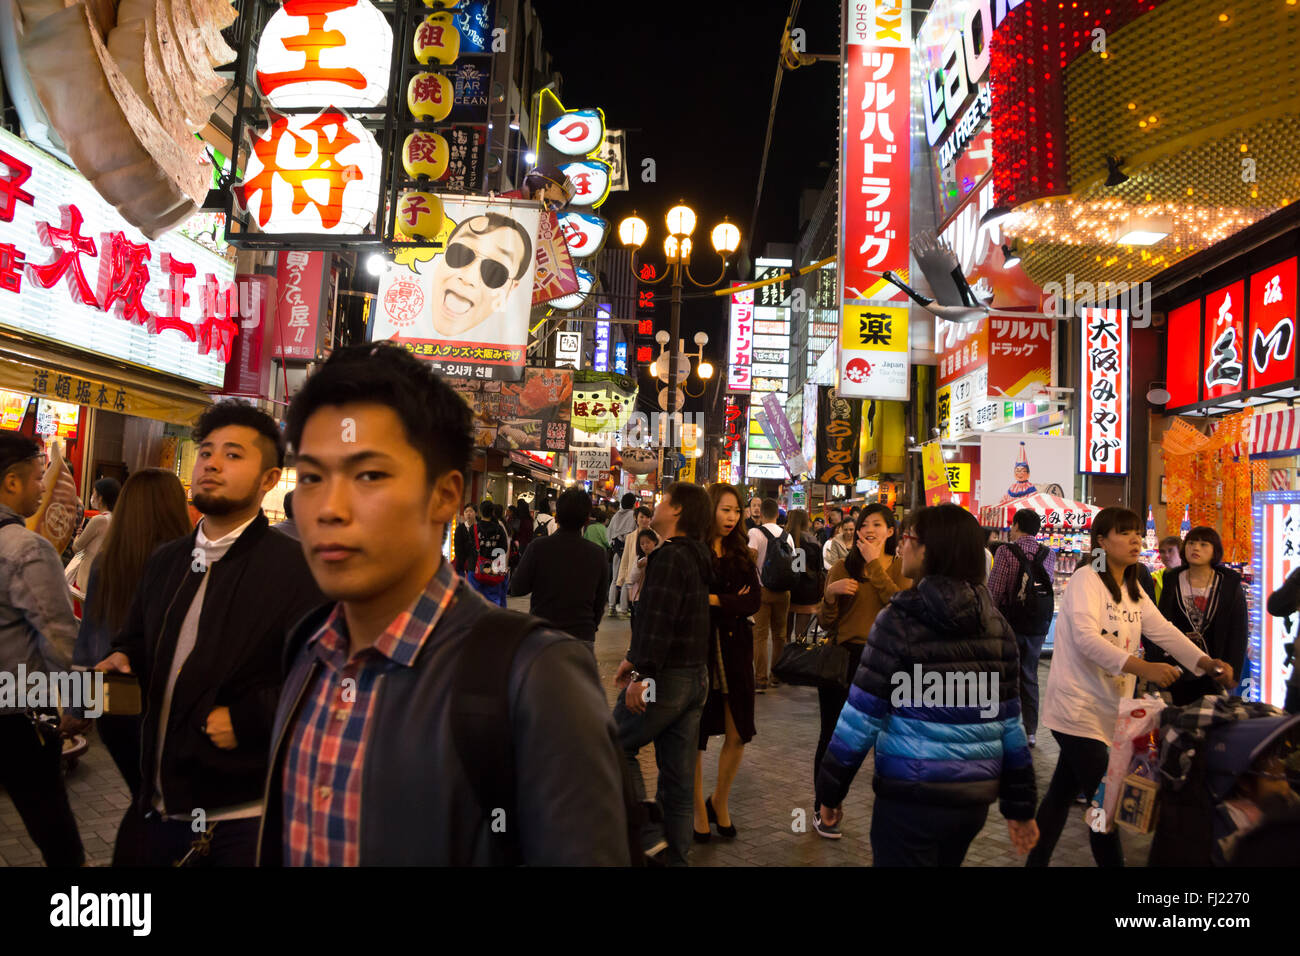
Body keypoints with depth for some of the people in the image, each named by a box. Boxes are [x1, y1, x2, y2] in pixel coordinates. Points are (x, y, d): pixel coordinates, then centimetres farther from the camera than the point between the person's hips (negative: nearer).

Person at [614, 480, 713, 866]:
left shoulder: (669, 556, -16)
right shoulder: (695, 556, 13)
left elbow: (658, 620, -24)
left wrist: (642, 674, -22)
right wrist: (634, 659, 20)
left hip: (665, 677, -9)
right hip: (696, 676, 9)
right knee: (678, 775, 13)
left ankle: (647, 835, 2)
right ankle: (677, 857, 21)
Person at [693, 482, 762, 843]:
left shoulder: (742, 554, 9)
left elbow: (754, 601, -2)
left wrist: (714, 601, -14)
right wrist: (732, 604, -12)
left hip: (734, 649, 4)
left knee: (738, 734, 3)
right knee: (695, 735, 5)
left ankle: (719, 801, 27)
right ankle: (699, 810, 24)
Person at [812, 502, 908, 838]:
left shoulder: (902, 568, 4)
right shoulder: (843, 567, 2)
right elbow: (825, 622, 0)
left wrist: (875, 565, -16)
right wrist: (831, 593, -20)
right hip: (842, 659, 0)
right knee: (832, 735, 5)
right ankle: (823, 809, 18)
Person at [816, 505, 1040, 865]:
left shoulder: (900, 619, -14)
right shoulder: (996, 624, 2)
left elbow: (862, 716, -12)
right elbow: (1010, 721, 6)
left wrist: (830, 790, -2)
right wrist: (1020, 805, 14)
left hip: (911, 796, -6)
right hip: (975, 797, 6)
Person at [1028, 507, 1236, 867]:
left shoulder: (1132, 589, 15)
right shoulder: (1086, 580, -13)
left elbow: (1163, 630, 6)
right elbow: (1086, 638, -27)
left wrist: (1206, 663, -10)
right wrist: (1142, 667, -37)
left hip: (1107, 709, 8)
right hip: (1079, 711, -8)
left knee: (1062, 793, 14)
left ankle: (1037, 861, 24)